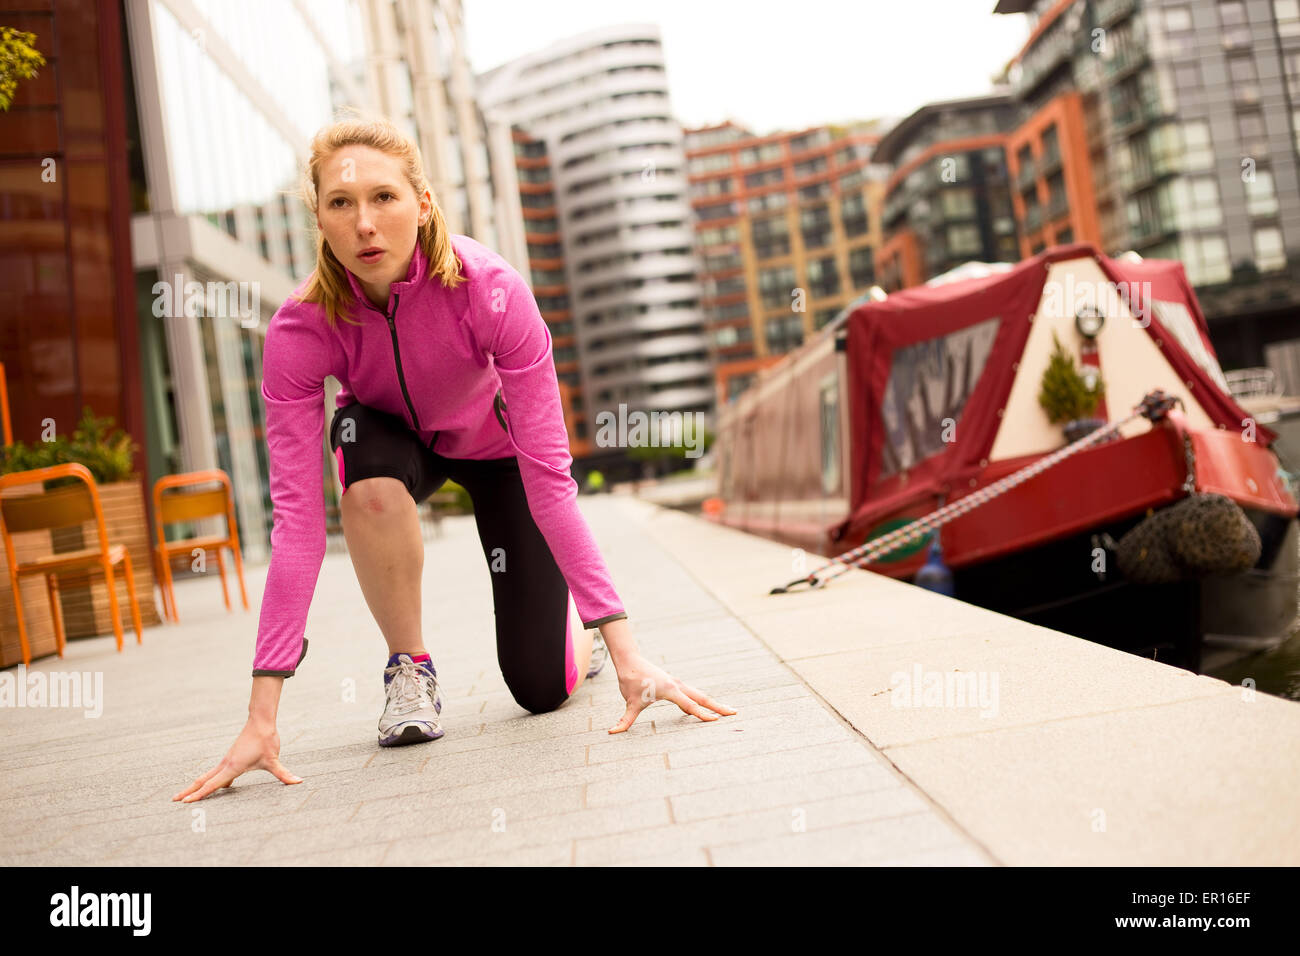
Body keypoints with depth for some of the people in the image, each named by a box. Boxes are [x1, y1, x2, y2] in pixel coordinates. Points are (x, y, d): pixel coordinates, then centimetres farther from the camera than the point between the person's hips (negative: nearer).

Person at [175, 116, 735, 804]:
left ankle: (581, 632, 34)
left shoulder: (491, 290, -36)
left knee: (542, 689, -3)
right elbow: (297, 516, -35)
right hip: (392, 435, 1)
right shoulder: (299, 330, -31)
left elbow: (549, 478, -37)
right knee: (374, 485, -39)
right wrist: (262, 716, -38)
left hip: (496, 443, -1)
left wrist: (626, 649, -40)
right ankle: (408, 666, -12)